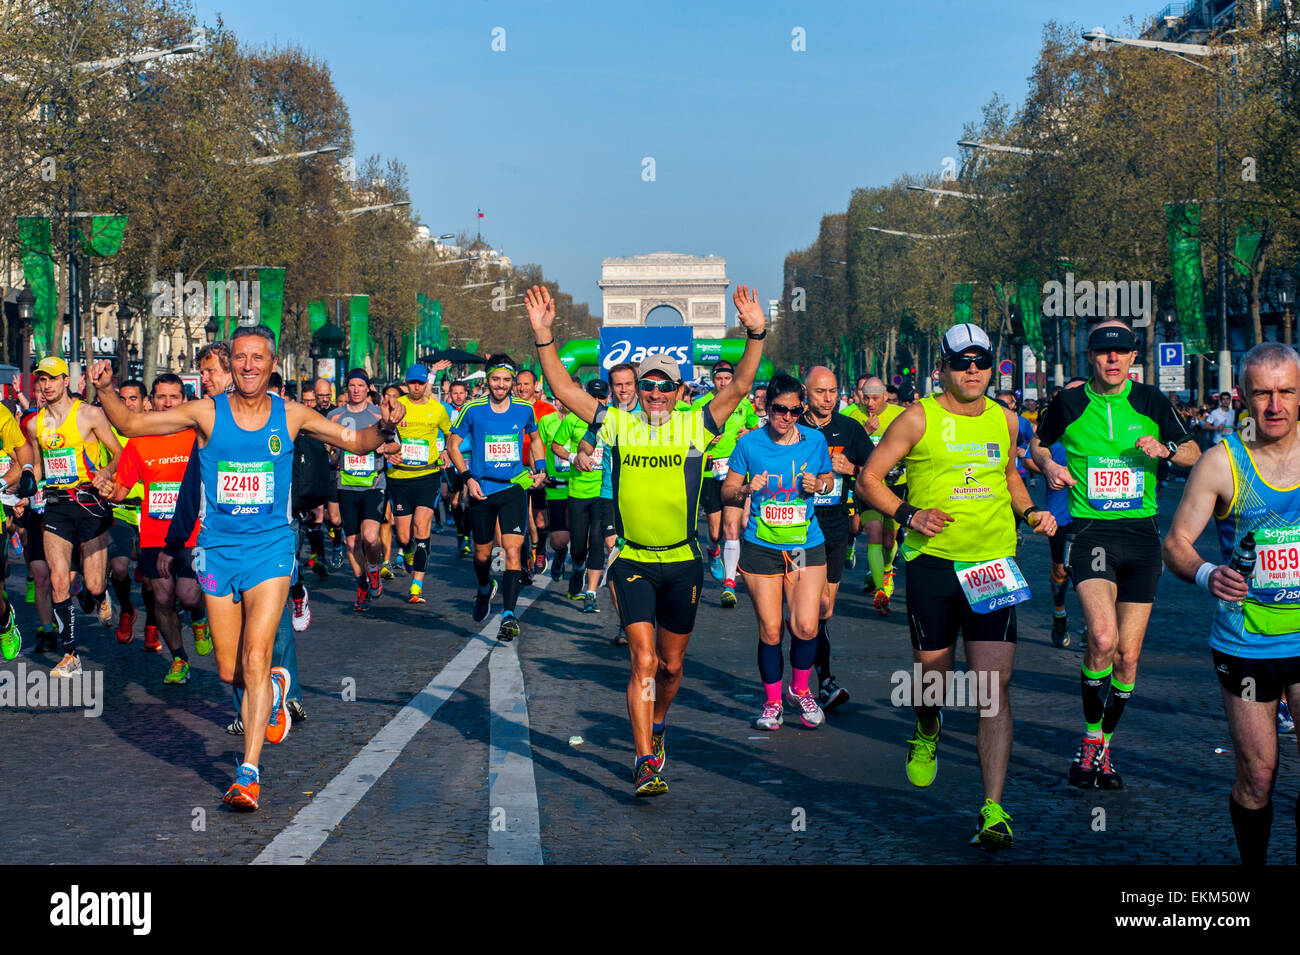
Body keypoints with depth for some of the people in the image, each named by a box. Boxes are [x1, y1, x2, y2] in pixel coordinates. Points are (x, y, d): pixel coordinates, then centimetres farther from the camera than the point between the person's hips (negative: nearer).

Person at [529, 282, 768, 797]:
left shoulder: (697, 425, 0)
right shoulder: (619, 425, 0)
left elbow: (739, 387, -9)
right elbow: (564, 390, -4)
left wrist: (756, 334, -22)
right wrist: (544, 337, -14)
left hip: (683, 562, 2)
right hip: (632, 563, -2)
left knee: (671, 665, 13)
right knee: (643, 660, -12)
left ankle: (655, 726, 42)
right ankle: (645, 763, -10)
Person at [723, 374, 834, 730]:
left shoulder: (815, 441, 0)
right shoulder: (749, 443, -3)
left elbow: (829, 480, 16)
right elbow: (727, 492, 4)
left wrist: (819, 485, -7)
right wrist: (747, 490, -18)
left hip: (807, 544, 1)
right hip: (761, 547, -1)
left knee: (806, 627, -9)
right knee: (770, 631, 0)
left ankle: (800, 690, 18)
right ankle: (772, 701, 20)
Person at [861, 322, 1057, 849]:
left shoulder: (1005, 421, 10)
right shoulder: (919, 419, -2)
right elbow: (869, 479, 0)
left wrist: (1030, 512, 11)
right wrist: (909, 515, -14)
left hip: (993, 567, 2)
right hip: (932, 563, -2)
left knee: (994, 688, -8)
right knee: (932, 673, 9)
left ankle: (993, 810, -7)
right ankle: (927, 731, 47)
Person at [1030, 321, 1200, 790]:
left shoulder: (1150, 400, 5)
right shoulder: (1069, 402, 2)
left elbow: (1194, 453, 14)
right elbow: (1038, 443, 20)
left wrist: (1165, 449, -8)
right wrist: (1048, 464, -2)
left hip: (1142, 533, 3)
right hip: (1090, 529, -3)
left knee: (1127, 655, 5)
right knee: (1102, 638, -25)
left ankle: (1104, 747, 25)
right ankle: (1090, 739, -6)